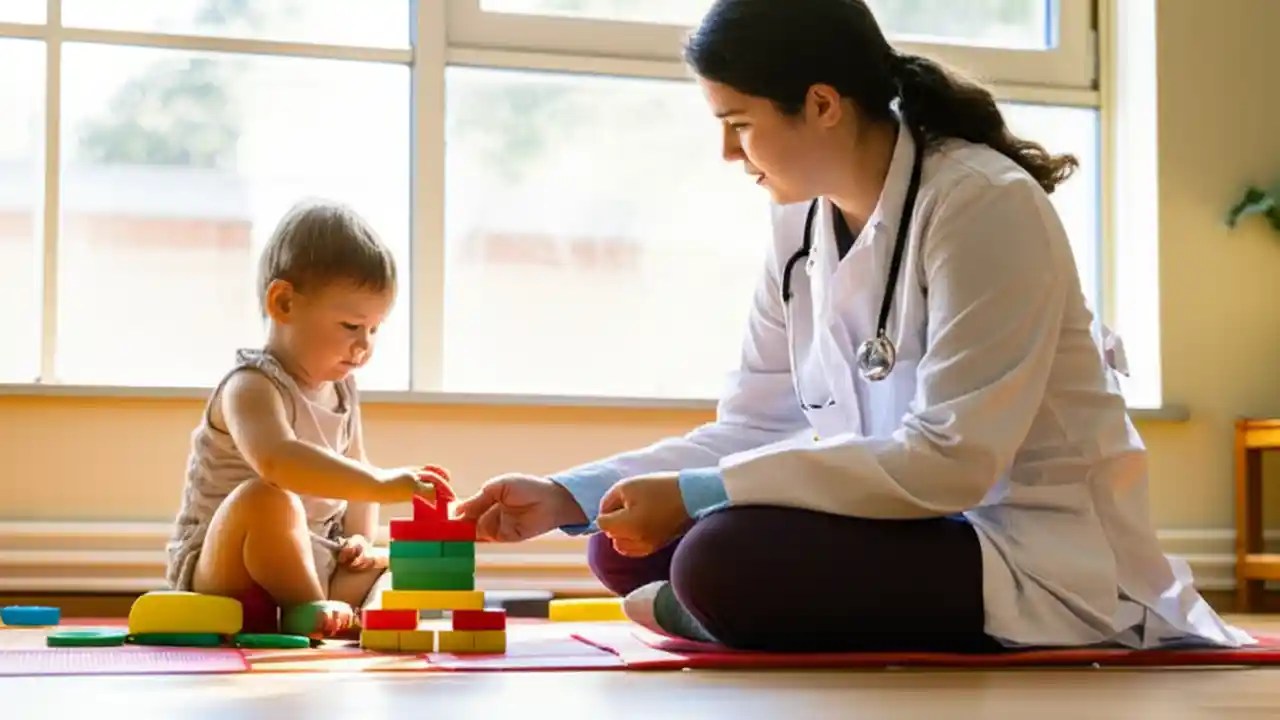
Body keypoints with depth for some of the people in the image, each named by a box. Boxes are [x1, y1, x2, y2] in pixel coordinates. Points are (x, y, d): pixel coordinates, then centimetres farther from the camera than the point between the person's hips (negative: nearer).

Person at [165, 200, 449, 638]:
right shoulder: (252, 387, -19)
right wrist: (381, 483, -49)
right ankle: (308, 610, -21)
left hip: (310, 564, 7)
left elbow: (356, 471, 21)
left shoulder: (342, 390, 8)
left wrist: (360, 537, 1)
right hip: (223, 565, -7)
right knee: (268, 497, -36)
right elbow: (275, 458, -41)